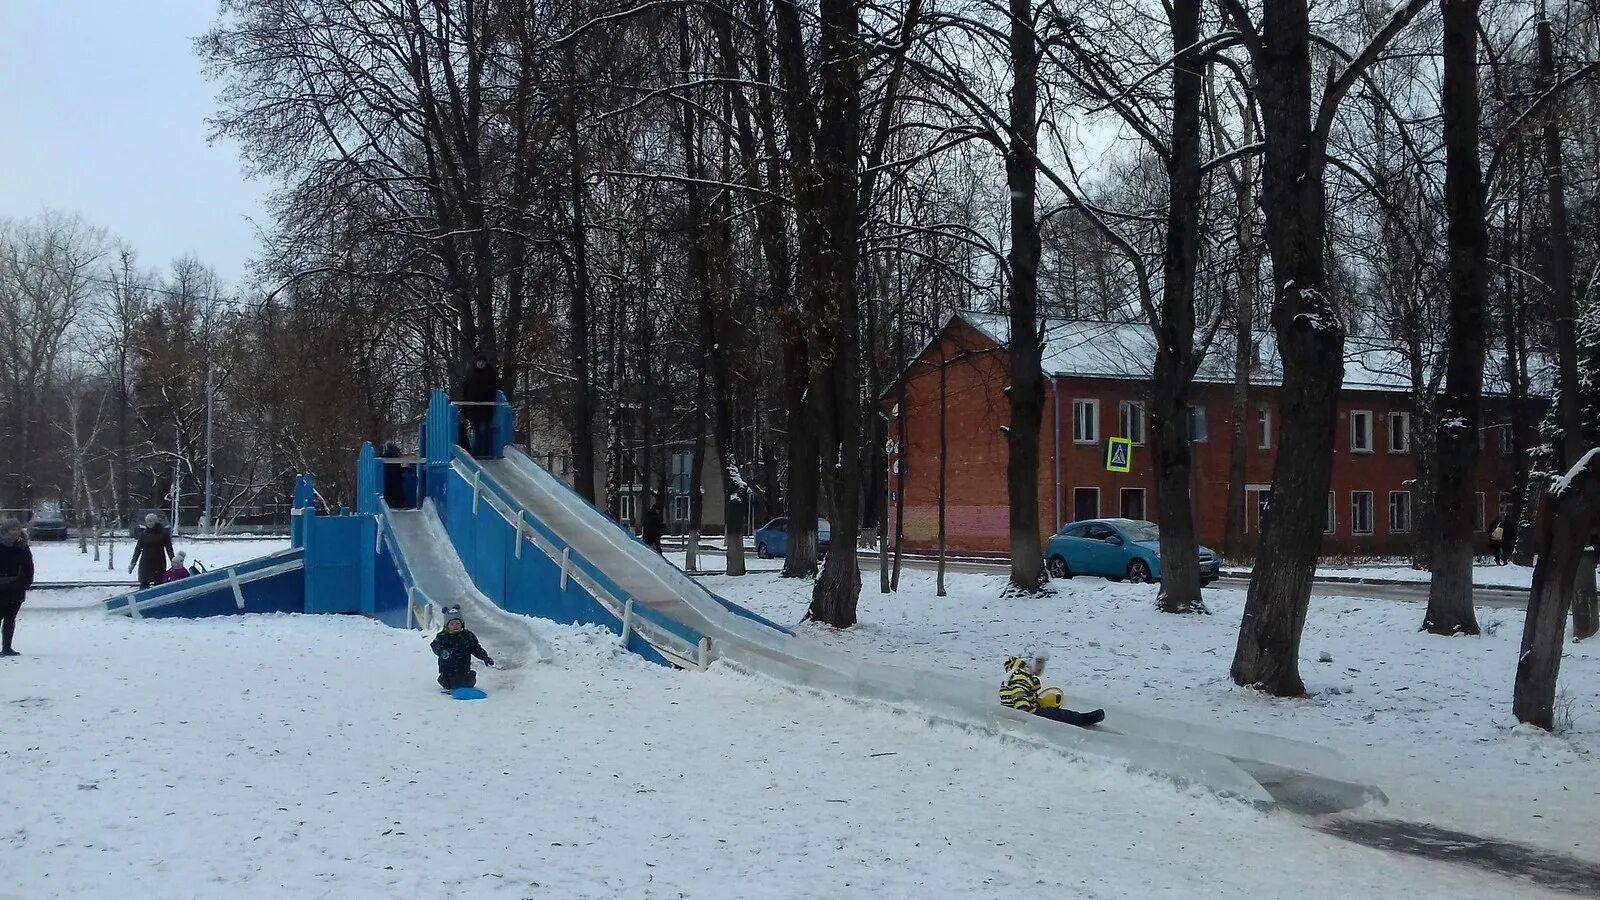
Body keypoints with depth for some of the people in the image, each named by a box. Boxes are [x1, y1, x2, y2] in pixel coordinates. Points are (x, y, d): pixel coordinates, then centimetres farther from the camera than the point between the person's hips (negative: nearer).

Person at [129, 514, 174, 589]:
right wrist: (133, 562, 1)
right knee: (143, 585, -2)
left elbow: (169, 548, 0)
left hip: (159, 563, -2)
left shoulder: (163, 533, -1)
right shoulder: (143, 534, 5)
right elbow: (138, 549, 9)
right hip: (145, 564, 2)